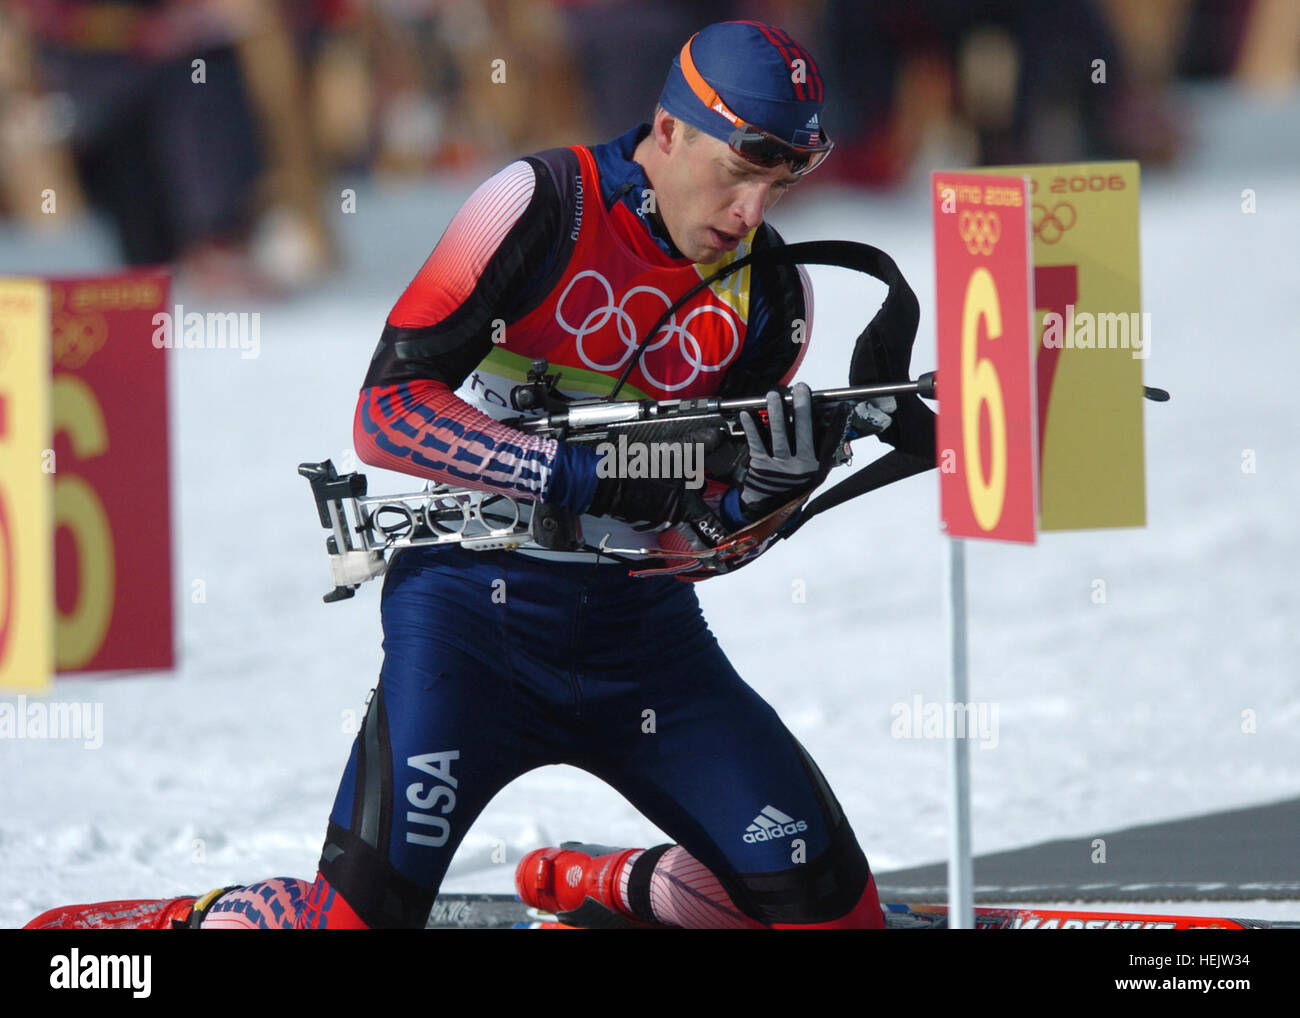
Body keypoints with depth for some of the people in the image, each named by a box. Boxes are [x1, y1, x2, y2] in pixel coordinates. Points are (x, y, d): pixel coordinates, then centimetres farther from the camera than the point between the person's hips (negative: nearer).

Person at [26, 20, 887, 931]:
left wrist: (763, 488, -14)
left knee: (824, 899, -3)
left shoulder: (767, 293, 3)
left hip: (642, 623, 5)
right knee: (368, 907, -20)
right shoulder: (542, 208, -12)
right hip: (475, 607, -5)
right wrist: (577, 473, -25)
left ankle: (592, 891, 23)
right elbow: (388, 408, -17)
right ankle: (187, 923, 9)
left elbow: (700, 530, 9)